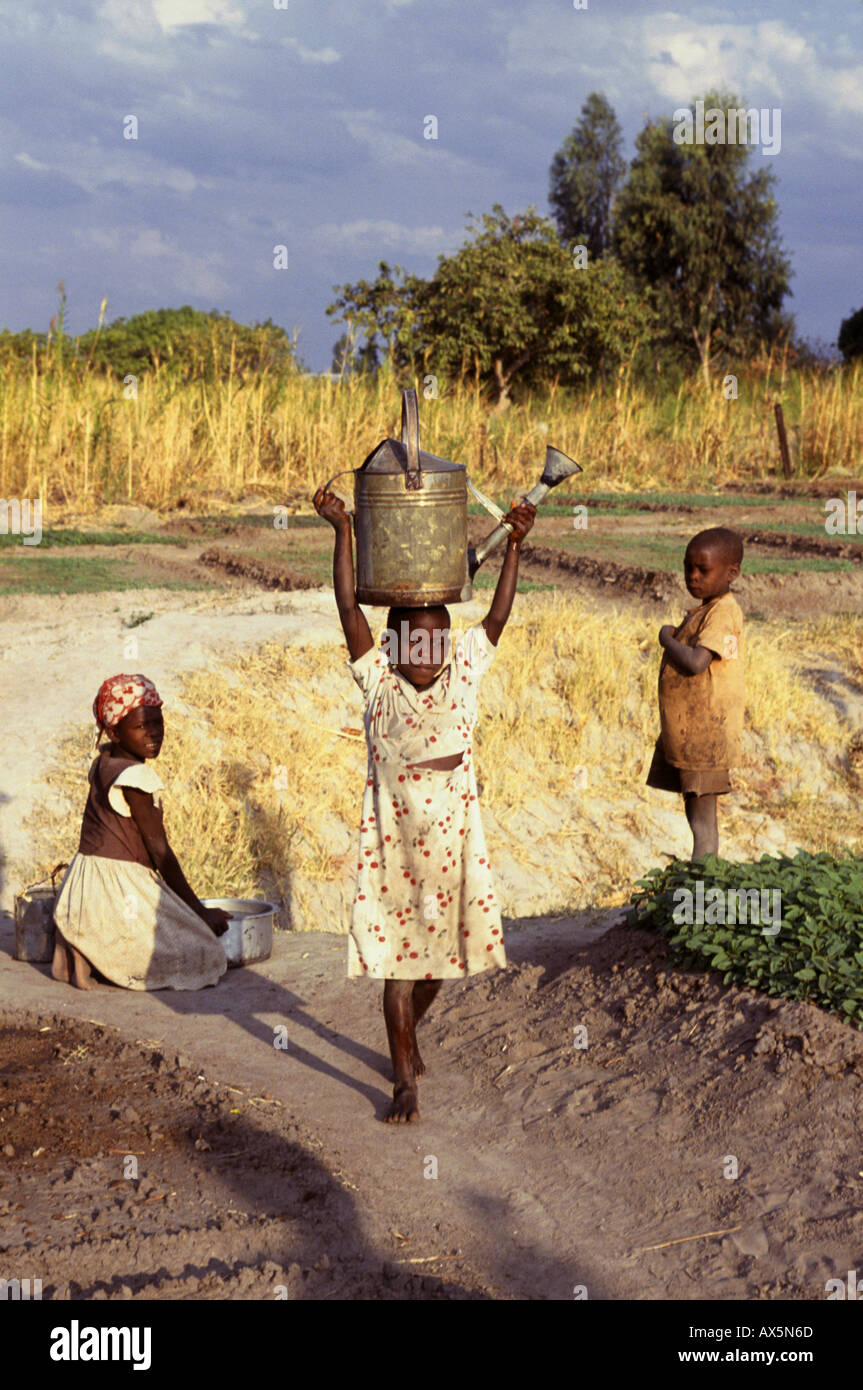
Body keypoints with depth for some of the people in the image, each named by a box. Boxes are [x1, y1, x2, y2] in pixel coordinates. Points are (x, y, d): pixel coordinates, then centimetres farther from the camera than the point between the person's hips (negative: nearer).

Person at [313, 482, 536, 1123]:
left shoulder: (462, 673, 1)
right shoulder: (379, 680, -5)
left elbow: (497, 617, -2)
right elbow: (349, 607, -11)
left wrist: (514, 545, -8)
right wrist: (342, 531, -16)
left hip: (453, 829, 3)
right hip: (394, 830, -3)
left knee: (442, 946, 15)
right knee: (396, 949, 0)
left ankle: (409, 1034, 42)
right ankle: (405, 1080, 7)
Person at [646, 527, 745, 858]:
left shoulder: (723, 613, -17)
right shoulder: (703, 610, 14)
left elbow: (694, 663, -28)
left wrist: (667, 637, -14)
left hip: (706, 734, -10)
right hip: (683, 731, 10)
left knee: (702, 815, -8)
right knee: (695, 813, 16)